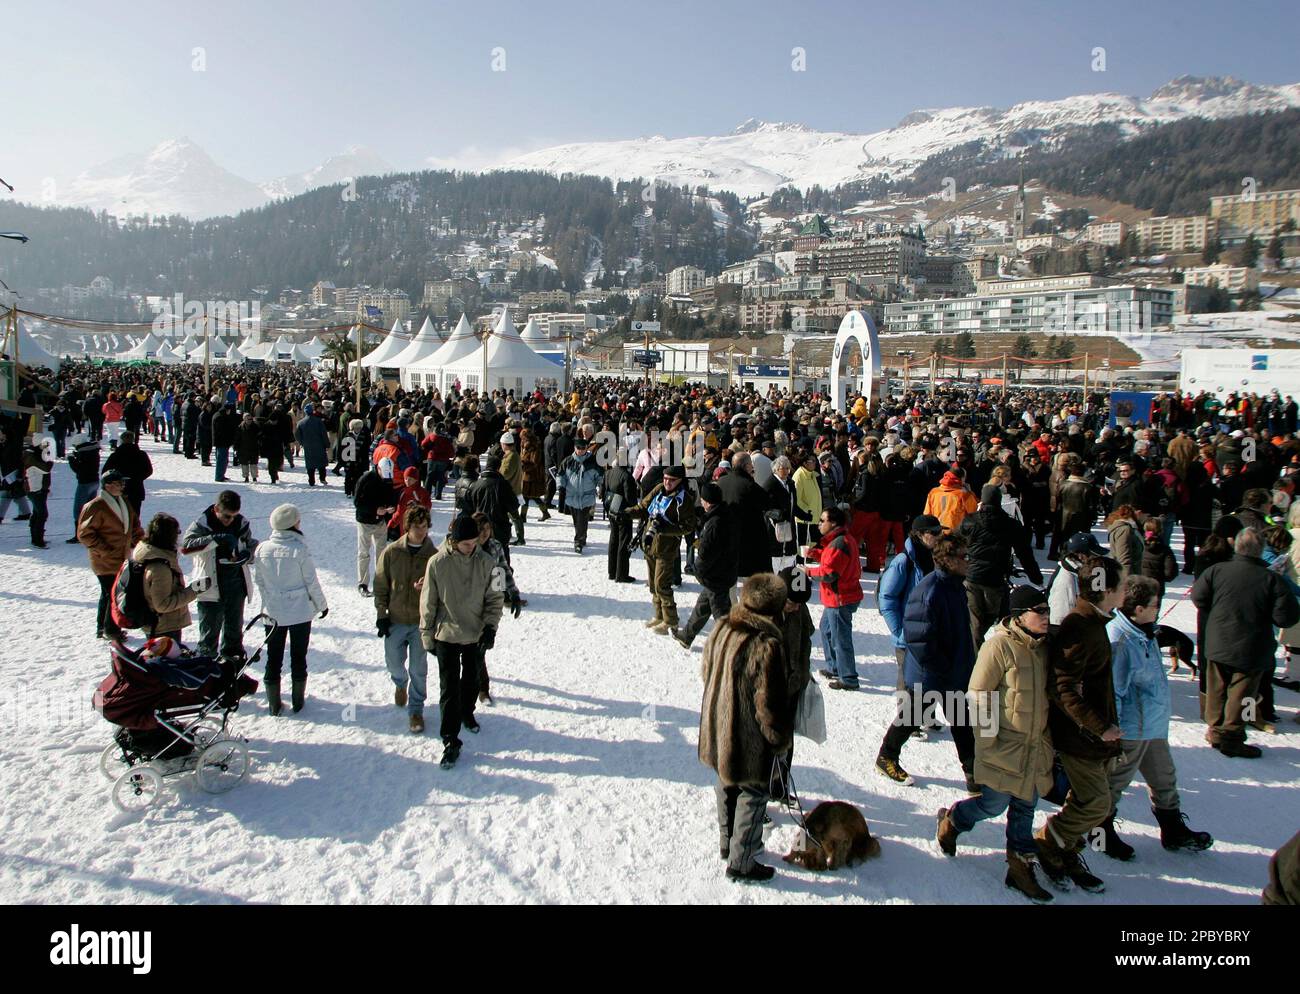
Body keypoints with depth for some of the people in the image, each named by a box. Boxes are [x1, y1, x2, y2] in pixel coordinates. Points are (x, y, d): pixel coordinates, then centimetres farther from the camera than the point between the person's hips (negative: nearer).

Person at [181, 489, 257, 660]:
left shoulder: (242, 523, 0)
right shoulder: (202, 524, -11)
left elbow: (253, 545, 13)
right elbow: (185, 545, -27)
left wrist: (246, 554, -11)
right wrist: (217, 539, -34)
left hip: (236, 586, 4)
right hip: (211, 588, -4)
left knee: (234, 628, 19)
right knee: (210, 632, 5)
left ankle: (232, 657, 36)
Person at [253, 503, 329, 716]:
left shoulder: (262, 549, -8)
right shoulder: (300, 550, -18)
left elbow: (260, 582, 2)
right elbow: (311, 582, -11)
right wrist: (322, 604, 4)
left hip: (272, 612, 3)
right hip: (300, 612, -2)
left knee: (273, 658, 13)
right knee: (298, 656, 13)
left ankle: (274, 704, 20)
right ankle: (298, 700, 22)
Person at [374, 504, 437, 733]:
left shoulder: (433, 555, -7)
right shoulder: (391, 552, -6)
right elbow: (380, 585, 1)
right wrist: (381, 613, -1)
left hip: (421, 621, -1)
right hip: (395, 620, 1)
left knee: (418, 669, 4)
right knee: (394, 662, 16)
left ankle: (416, 709, 20)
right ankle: (400, 684, 49)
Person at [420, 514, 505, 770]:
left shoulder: (485, 562, -10)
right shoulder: (437, 563, -13)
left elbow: (495, 597, -1)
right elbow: (428, 602, -5)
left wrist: (490, 626, -12)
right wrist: (428, 637, -1)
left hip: (476, 635, 2)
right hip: (446, 635, -2)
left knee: (471, 680, 20)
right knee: (449, 687, -1)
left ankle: (467, 712, 47)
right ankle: (450, 741, 5)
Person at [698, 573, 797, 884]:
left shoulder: (721, 629, -5)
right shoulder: (767, 646, -28)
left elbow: (706, 671, 9)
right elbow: (769, 705, -23)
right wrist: (781, 740, -8)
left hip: (717, 730, 8)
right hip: (750, 741, -7)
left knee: (727, 787, 25)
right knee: (752, 795, 11)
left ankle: (727, 843, 43)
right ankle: (741, 863, 22)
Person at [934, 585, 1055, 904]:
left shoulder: (1043, 646, 5)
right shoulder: (1000, 645, -18)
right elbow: (979, 695, -16)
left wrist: (1046, 737, 19)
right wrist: (989, 738, -16)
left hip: (1036, 747, 7)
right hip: (1004, 746, -7)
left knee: (1025, 807, 13)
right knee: (994, 805, 2)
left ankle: (1021, 867, 26)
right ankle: (951, 820, 30)